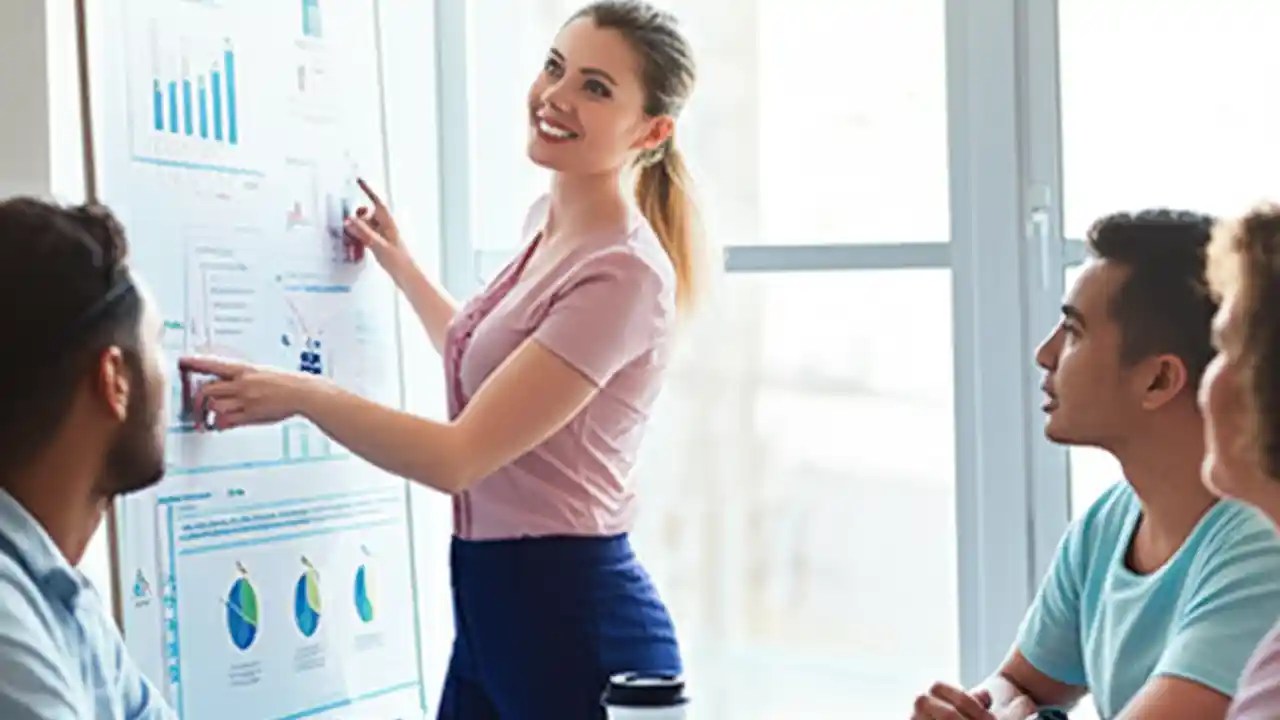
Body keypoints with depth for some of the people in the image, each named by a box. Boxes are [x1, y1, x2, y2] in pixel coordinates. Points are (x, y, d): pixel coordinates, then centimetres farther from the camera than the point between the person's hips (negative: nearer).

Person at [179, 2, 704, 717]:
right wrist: (402, 269, 27)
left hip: (576, 618, -9)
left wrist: (304, 394, -16)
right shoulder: (548, 220, 8)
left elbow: (459, 456, -22)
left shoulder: (622, 274, -21)